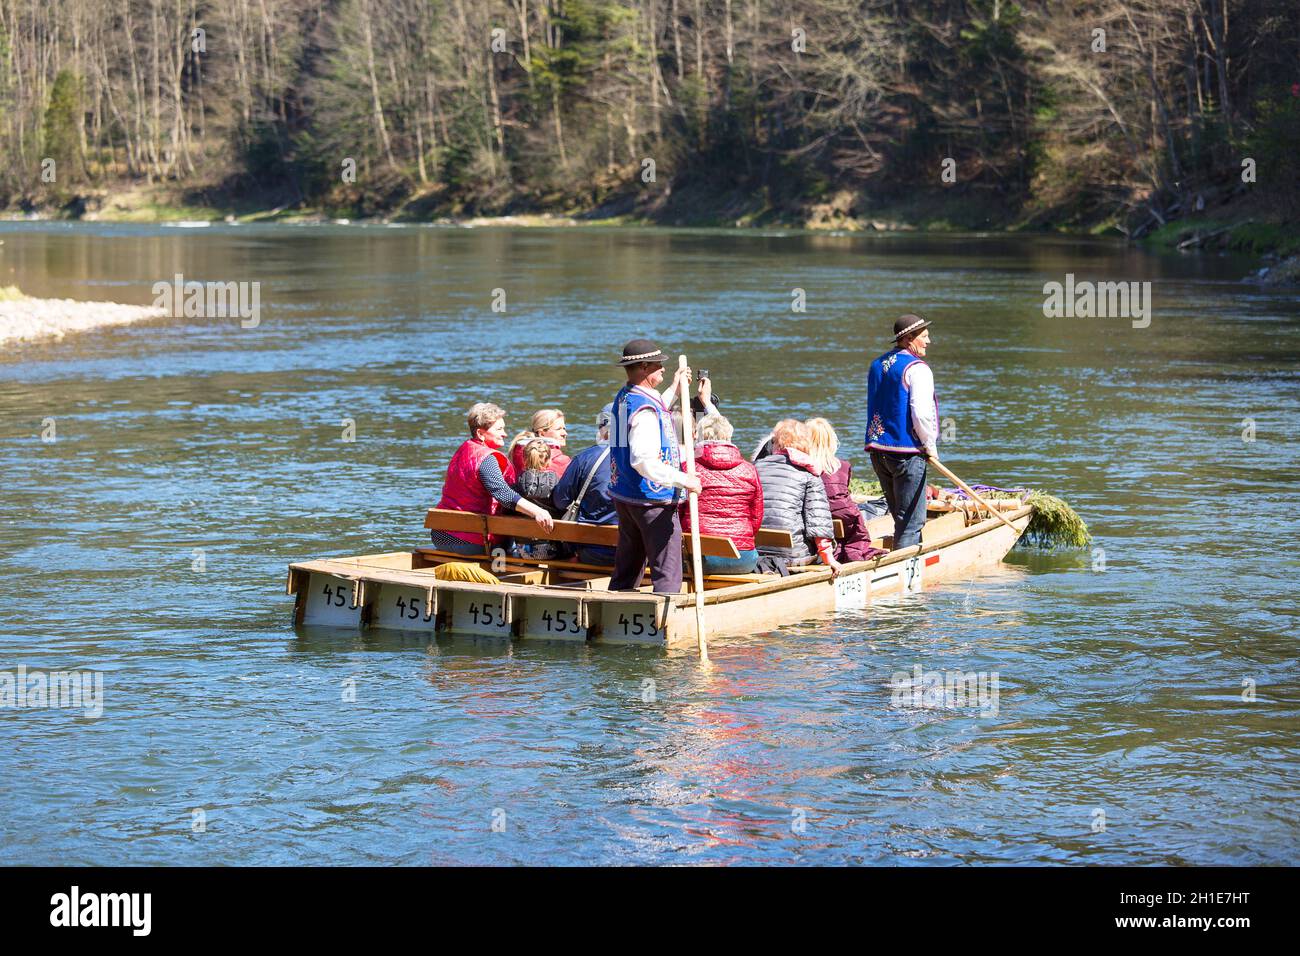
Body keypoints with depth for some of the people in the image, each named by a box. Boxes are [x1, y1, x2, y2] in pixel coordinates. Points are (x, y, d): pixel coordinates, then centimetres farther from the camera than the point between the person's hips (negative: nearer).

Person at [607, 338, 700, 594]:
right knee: (667, 574, -7)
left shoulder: (623, 398, 11)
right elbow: (644, 461, -29)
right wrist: (683, 480, -26)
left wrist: (675, 388, 37)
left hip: (624, 496, 10)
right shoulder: (644, 408, -20)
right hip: (652, 501, -10)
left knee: (626, 571, 16)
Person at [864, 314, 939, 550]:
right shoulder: (917, 369, -12)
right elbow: (921, 413, -20)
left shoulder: (876, 365, 14)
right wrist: (930, 446, -6)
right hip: (907, 451, -8)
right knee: (911, 522, -3)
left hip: (878, 450, 8)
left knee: (901, 518, 17)